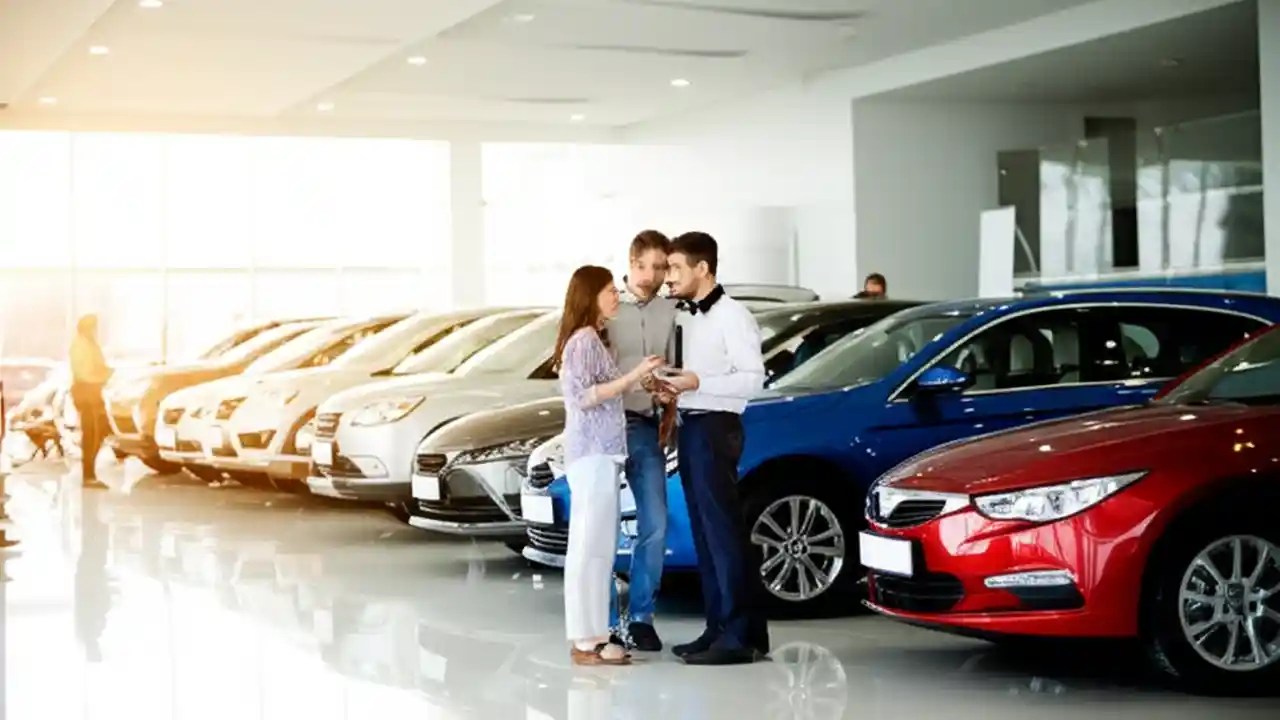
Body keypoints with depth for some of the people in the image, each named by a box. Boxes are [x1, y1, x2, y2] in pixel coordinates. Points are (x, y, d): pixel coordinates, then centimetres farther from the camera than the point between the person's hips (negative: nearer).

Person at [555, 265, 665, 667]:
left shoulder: (592, 339, 21)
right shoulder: (584, 340, -10)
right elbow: (582, 397, -18)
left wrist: (638, 385, 16)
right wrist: (633, 376, -20)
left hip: (600, 454, 10)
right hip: (593, 453, -10)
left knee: (596, 548, 9)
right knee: (591, 548, -10)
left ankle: (590, 637, 11)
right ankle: (587, 642, -10)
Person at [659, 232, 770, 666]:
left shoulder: (732, 316, -9)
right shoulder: (687, 317, 16)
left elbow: (753, 379, -15)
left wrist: (697, 382, -20)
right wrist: (675, 384, 3)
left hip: (716, 428, -9)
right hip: (691, 426, 9)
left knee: (723, 531, -9)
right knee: (703, 532, 10)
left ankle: (742, 635, -7)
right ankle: (718, 629, 15)